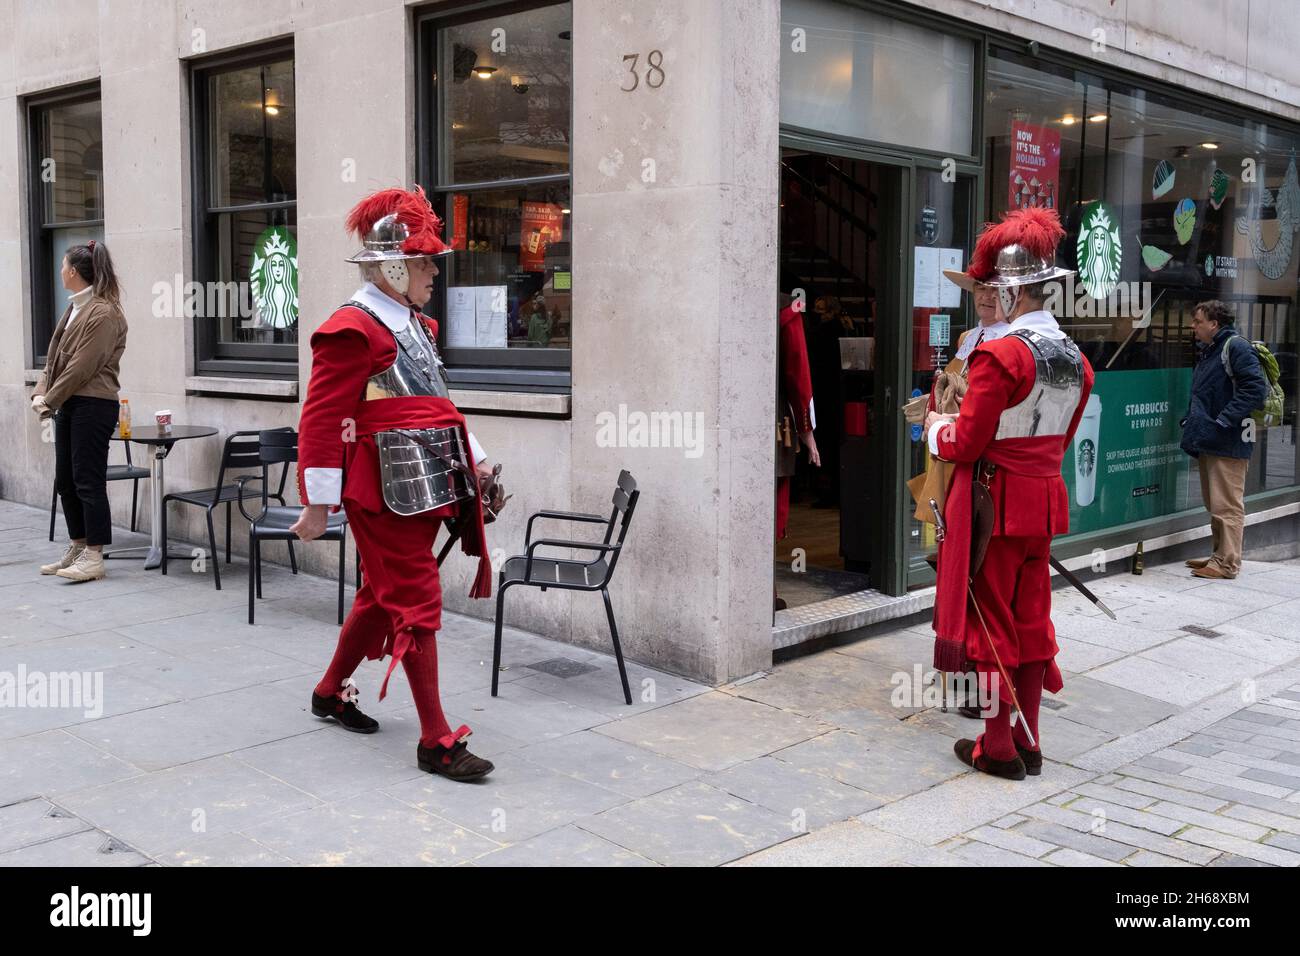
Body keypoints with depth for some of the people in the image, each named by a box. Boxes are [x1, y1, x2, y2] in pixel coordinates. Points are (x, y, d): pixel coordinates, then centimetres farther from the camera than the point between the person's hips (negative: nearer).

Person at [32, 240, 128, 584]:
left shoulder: (103, 313, -14)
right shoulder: (75, 308, 15)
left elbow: (82, 366, -18)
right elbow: (56, 356, 14)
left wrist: (50, 400, -12)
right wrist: (40, 392, 1)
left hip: (93, 405, -9)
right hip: (69, 404, 9)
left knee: (88, 480, -5)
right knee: (65, 481, 13)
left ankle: (94, 557, 1)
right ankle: (77, 550, 24)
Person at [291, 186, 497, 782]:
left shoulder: (416, 326, 15)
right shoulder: (352, 330, -14)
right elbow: (322, 420, -15)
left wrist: (474, 460, 21)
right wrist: (319, 504, -16)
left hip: (426, 484, 9)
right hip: (387, 489, -9)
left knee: (382, 593, 20)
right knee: (417, 602, -6)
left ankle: (331, 691, 39)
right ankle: (436, 741, 1)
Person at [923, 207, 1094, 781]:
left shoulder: (999, 355, -19)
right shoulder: (1076, 360, 6)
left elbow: (967, 444, -16)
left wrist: (935, 429, 3)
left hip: (994, 501, -7)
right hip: (1044, 500, 7)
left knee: (991, 621, 3)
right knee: (1032, 619, 14)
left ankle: (998, 748, 11)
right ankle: (1028, 741, 23)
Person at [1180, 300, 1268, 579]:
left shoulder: (1235, 347, -11)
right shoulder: (1205, 352, 18)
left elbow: (1256, 388, -20)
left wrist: (1224, 421, -22)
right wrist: (1190, 421, 15)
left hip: (1228, 443, -10)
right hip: (1206, 442, 10)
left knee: (1227, 504, -6)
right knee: (1214, 504, 16)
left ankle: (1227, 563, -2)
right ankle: (1220, 555, 25)